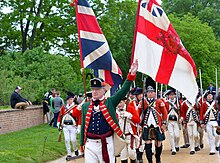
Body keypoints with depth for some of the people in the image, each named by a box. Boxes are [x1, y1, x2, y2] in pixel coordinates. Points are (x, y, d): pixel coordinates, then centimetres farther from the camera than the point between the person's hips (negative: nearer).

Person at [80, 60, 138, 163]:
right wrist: (82, 143, 12)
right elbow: (83, 126, 14)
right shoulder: (85, 106, 10)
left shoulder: (110, 103, 3)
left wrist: (131, 74, -17)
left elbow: (123, 91, -7)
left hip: (106, 143, -2)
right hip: (90, 144, 2)